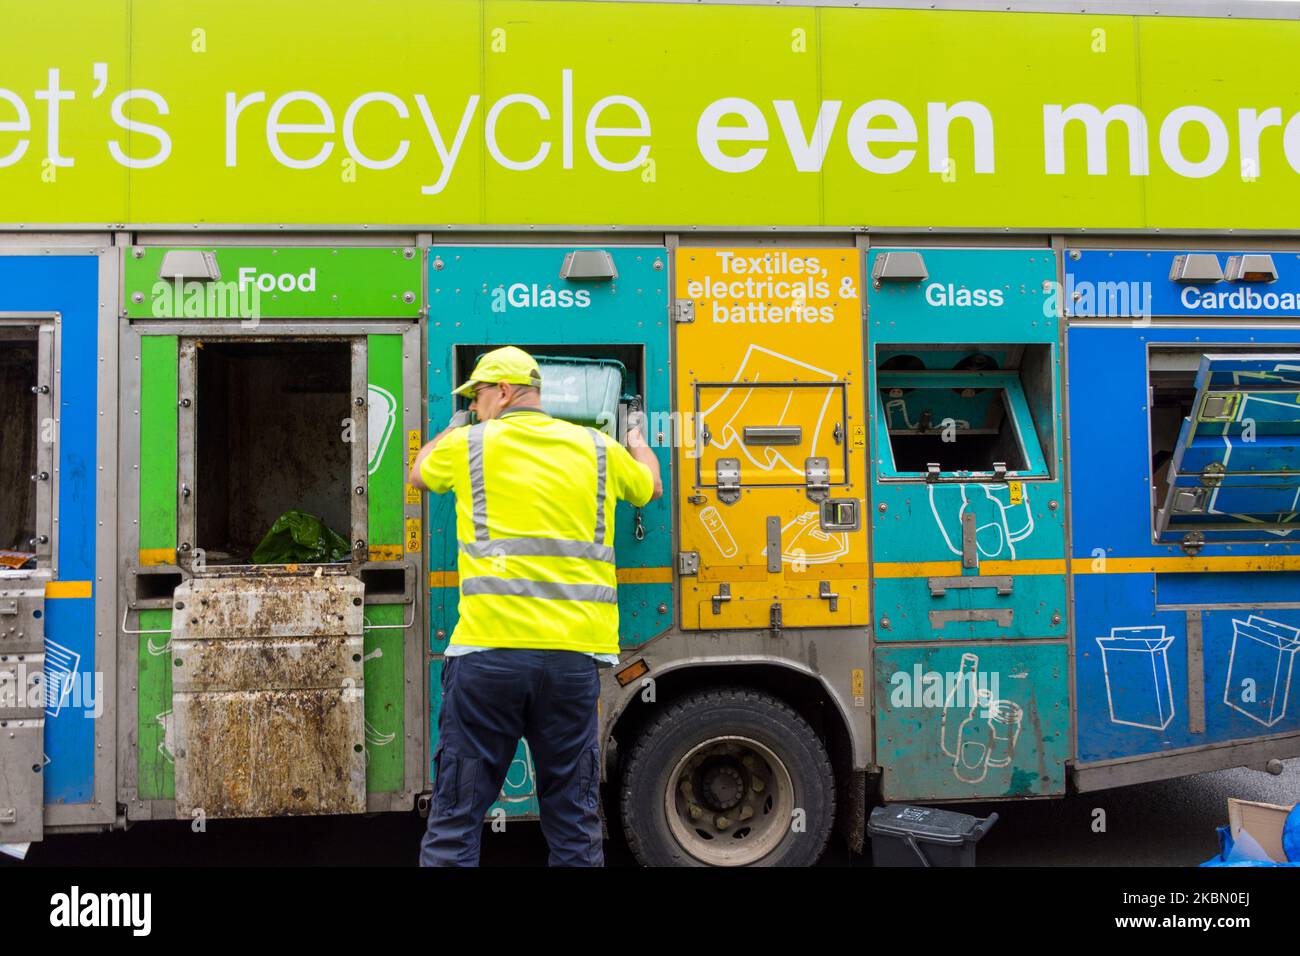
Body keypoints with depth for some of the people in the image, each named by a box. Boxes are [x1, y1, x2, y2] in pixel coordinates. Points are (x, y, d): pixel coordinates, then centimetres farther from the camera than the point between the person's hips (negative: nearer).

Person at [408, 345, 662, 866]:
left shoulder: (467, 444, 4)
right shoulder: (597, 450, 11)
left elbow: (419, 472, 26)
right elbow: (650, 487, 32)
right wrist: (638, 442, 53)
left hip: (488, 650, -2)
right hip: (573, 653, 3)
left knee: (455, 820, 7)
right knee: (574, 824, 12)